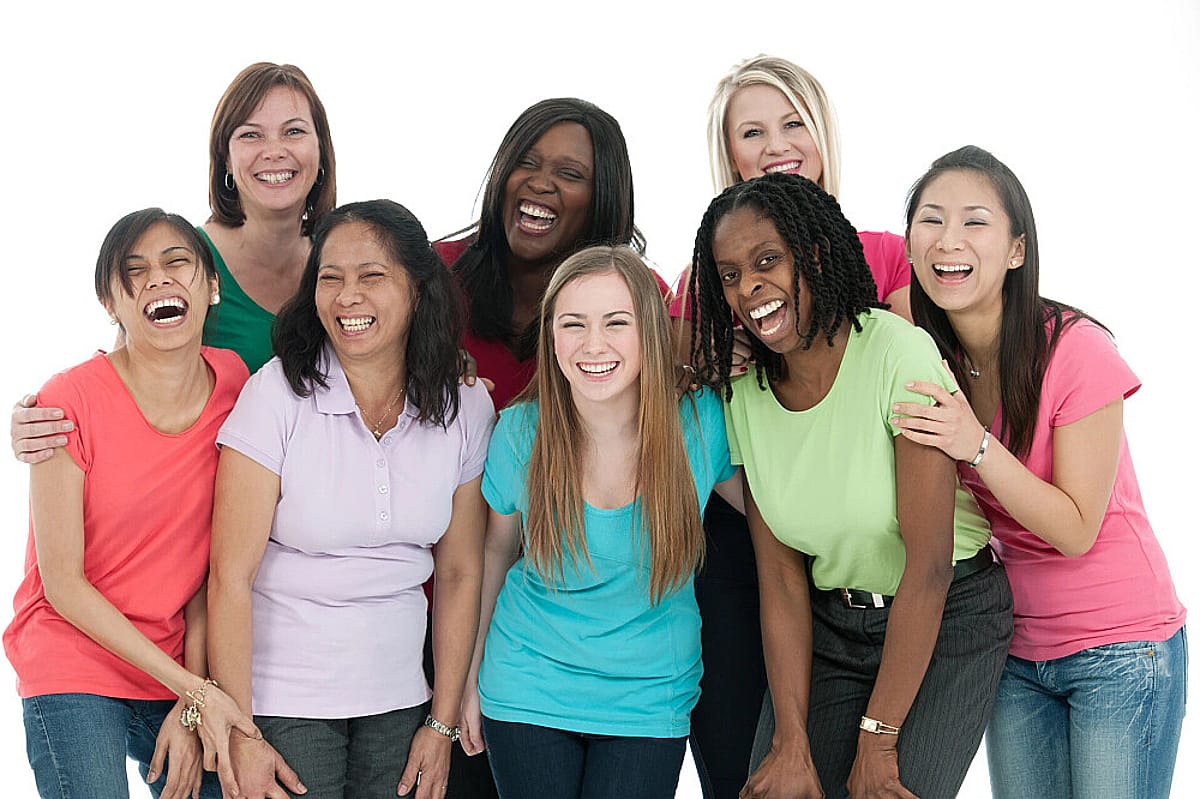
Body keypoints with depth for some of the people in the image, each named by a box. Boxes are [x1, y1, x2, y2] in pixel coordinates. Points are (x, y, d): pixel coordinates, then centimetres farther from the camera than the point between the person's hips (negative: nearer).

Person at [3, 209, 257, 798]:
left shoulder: (236, 385, -2)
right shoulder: (72, 400, -13)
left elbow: (214, 556, 0)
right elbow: (62, 581, -11)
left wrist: (191, 704, -7)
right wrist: (193, 688, -14)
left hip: (186, 668, 4)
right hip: (73, 670, -4)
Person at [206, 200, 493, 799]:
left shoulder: (465, 408, -1)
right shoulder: (278, 394, -13)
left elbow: (460, 571, 5)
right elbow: (231, 575, -13)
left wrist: (443, 723, 5)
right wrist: (238, 737, -15)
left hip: (398, 704, 3)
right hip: (284, 702, -3)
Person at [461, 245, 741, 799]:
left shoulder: (700, 421, -13)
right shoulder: (521, 431, -11)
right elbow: (496, 552, 5)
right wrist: (470, 677, 11)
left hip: (651, 702, 0)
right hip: (527, 695, 0)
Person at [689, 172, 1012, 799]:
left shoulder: (899, 353, -20)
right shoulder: (743, 398, -4)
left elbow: (929, 564, -21)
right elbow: (780, 581, -3)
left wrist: (877, 741, -18)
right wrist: (791, 745, -12)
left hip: (948, 622, -4)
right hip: (828, 626, 4)